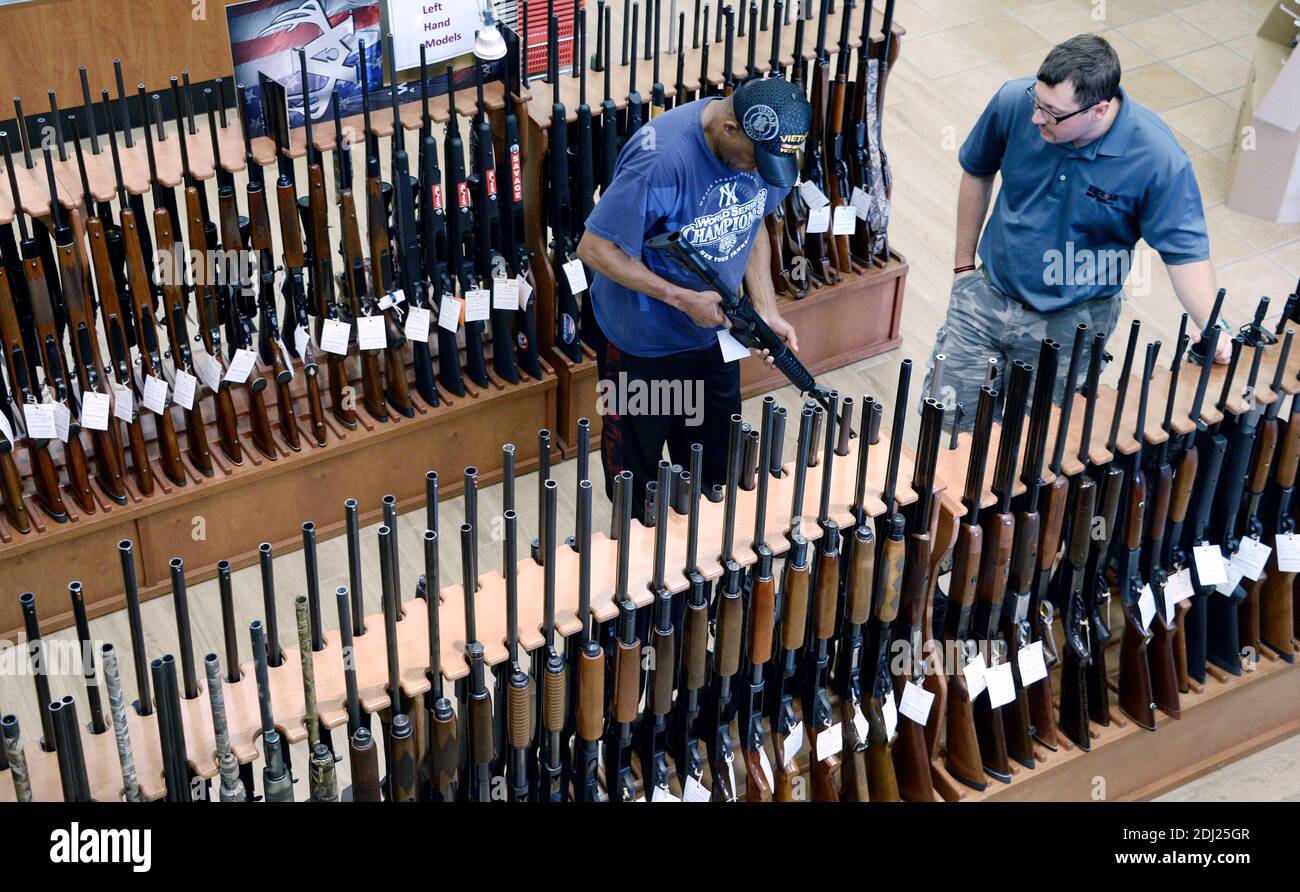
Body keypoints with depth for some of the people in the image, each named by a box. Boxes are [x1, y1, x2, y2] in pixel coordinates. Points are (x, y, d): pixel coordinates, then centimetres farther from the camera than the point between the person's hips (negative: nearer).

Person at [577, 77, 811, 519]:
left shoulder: (763, 143, -13)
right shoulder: (661, 159, -34)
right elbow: (594, 249, -27)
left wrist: (767, 311, -6)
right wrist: (684, 299, -26)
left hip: (714, 332, 6)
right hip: (644, 341, -6)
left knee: (713, 466, 21)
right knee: (636, 469, 15)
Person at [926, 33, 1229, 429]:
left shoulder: (1158, 158, -26)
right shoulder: (1014, 102, -17)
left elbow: (1186, 251, -16)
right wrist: (964, 264, 9)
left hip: (1069, 321, -2)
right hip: (989, 292, 2)